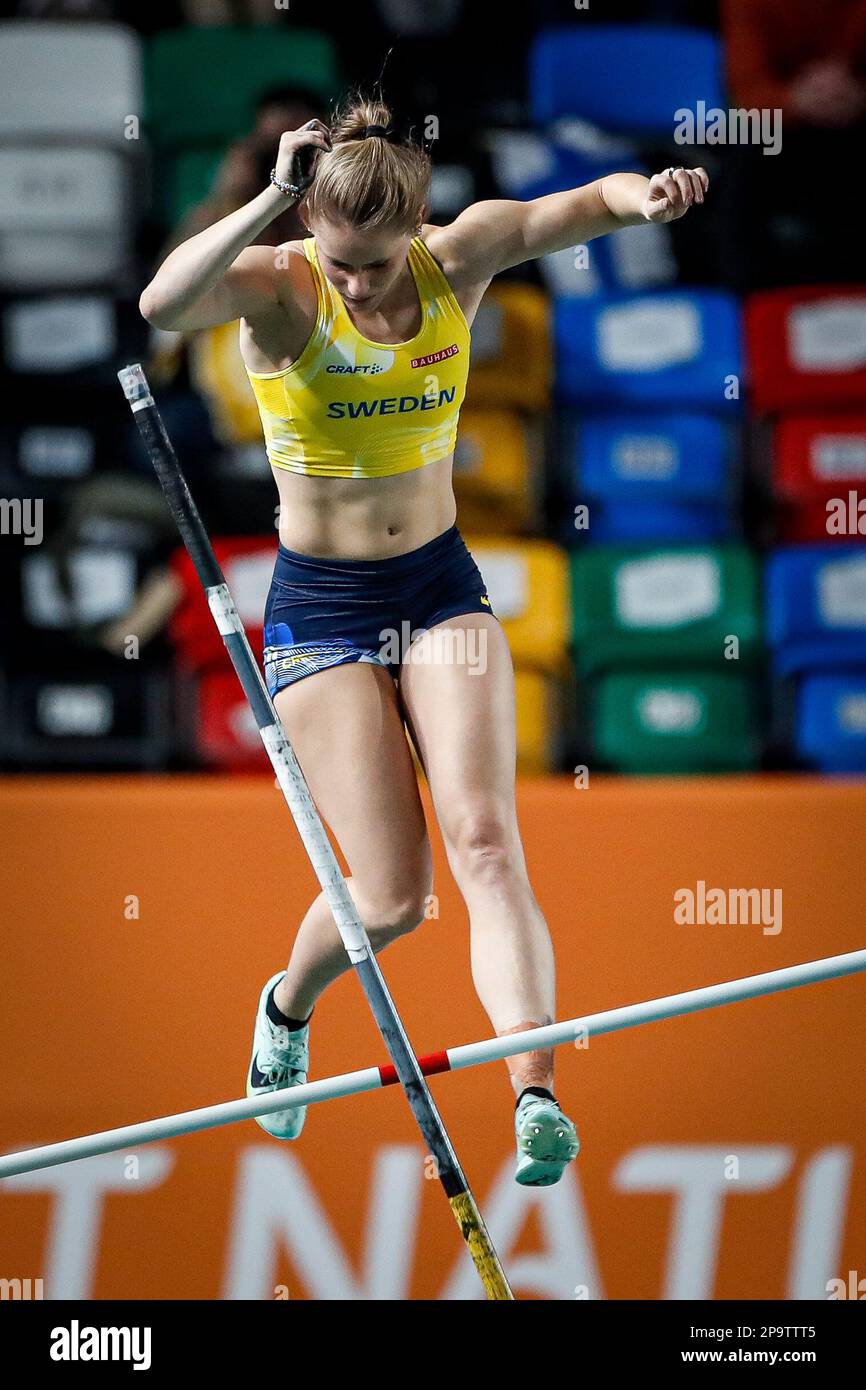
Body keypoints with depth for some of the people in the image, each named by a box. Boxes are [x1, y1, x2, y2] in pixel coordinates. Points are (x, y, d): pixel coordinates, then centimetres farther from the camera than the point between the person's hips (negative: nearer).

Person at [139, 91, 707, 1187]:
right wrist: (273, 198, -41)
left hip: (442, 590, 3)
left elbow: (580, 204, -20)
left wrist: (643, 197, -43)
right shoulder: (279, 288, -17)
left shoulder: (459, 259, -7)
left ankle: (536, 1097, -23)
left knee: (484, 836, -16)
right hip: (320, 608, -3)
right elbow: (162, 305, -37)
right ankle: (288, 1007, 30)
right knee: (391, 897, -3)